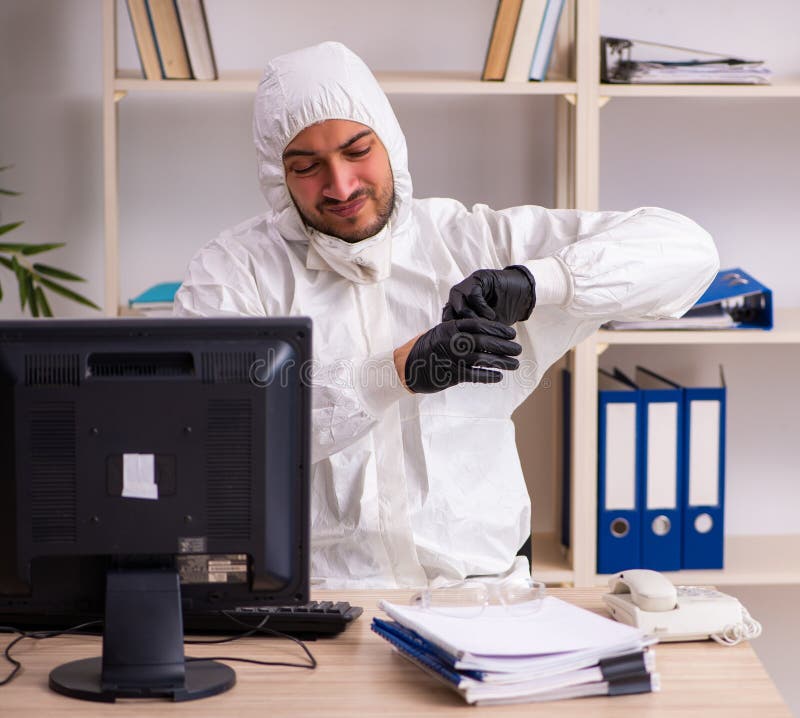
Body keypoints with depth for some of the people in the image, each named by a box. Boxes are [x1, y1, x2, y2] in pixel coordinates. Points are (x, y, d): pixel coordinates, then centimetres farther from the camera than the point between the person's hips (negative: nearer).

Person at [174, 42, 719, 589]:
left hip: (473, 581, 2)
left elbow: (686, 250, 5)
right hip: (308, 598, -1)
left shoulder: (479, 244, 10)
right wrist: (401, 371, -19)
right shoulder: (233, 272, 6)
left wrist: (531, 283, -12)